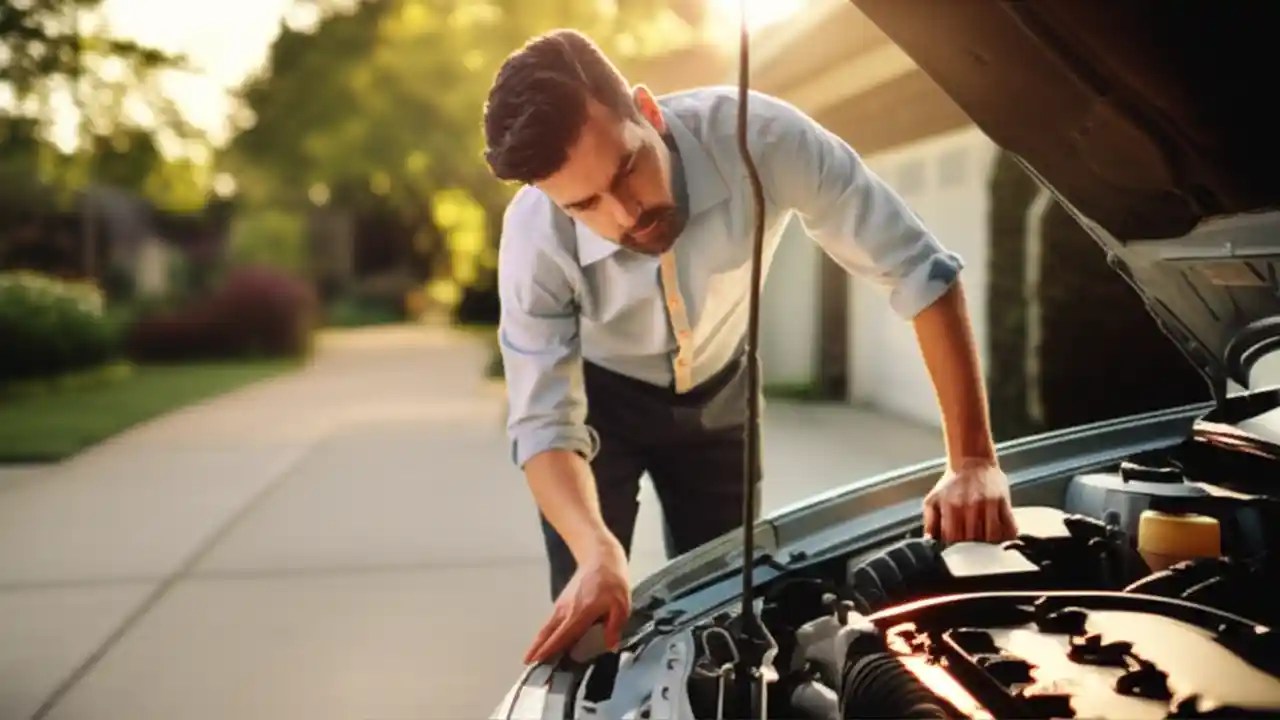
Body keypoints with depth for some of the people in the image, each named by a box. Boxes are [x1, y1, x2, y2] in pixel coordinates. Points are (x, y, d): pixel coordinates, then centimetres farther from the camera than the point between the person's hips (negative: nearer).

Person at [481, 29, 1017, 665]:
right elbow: (542, 424, -29)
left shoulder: (760, 137, -36)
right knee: (587, 624, -2)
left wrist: (973, 460, -35)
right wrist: (596, 552, -49)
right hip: (600, 397, -1)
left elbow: (921, 272, -30)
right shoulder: (535, 238, -34)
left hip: (717, 392, 1)